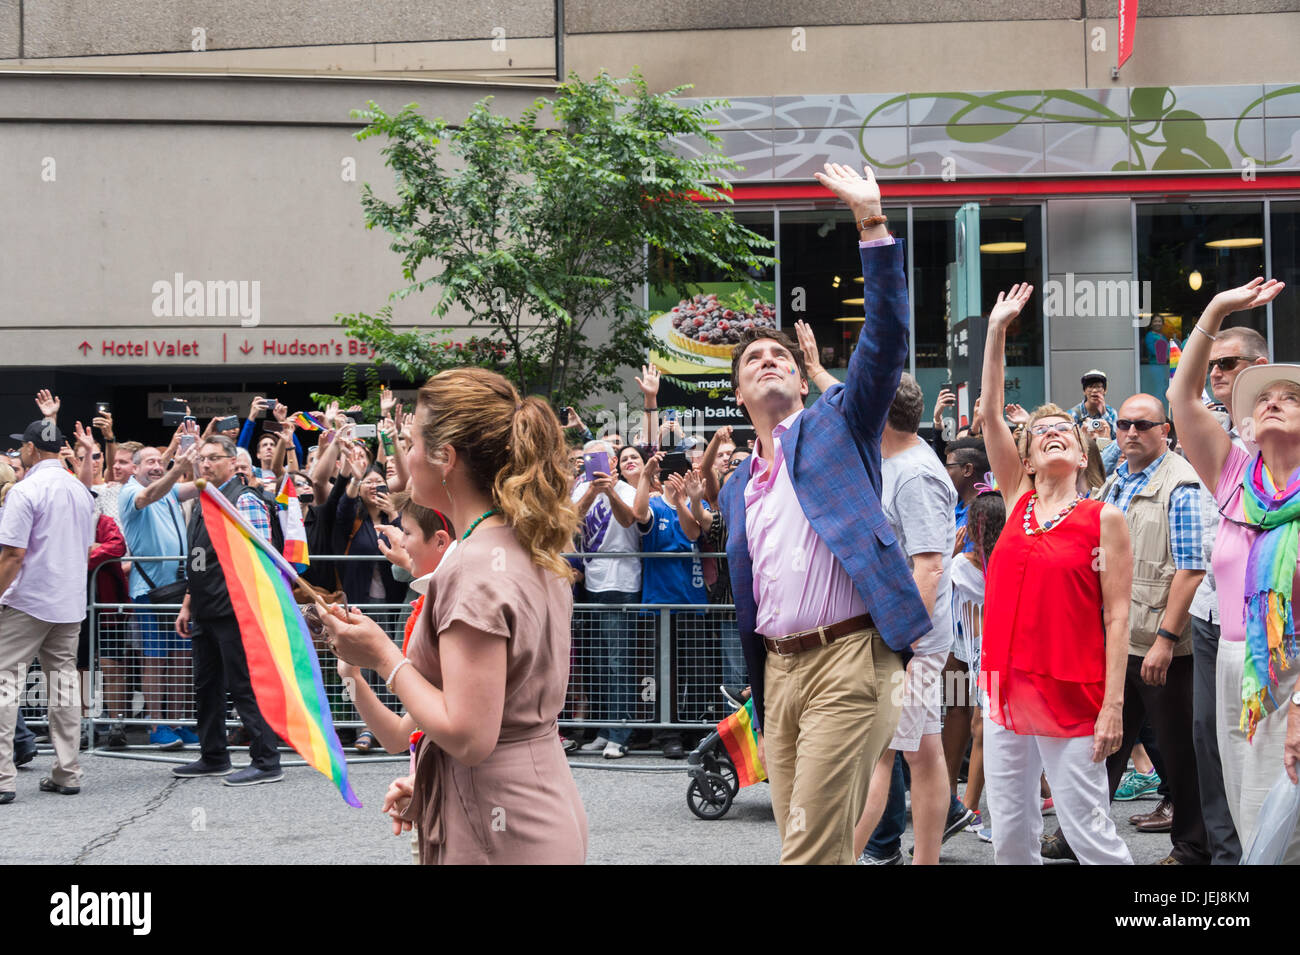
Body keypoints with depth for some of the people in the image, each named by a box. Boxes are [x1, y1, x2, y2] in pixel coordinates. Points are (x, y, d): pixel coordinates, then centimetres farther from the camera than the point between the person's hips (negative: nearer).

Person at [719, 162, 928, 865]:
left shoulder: (836, 423, 7)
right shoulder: (737, 490, 21)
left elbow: (886, 339, -7)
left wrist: (872, 225, -15)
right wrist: (759, 705, 21)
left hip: (846, 658, -6)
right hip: (778, 670, 6)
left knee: (812, 849, -12)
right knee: (807, 845, 9)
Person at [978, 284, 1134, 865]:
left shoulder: (1104, 518, -2)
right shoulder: (1018, 503, 10)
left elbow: (1117, 615, -6)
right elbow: (989, 416, 7)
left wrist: (1113, 704, -13)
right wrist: (997, 330, 4)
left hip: (1072, 695, -5)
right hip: (1007, 686, 5)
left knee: (1088, 832, -4)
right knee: (1010, 835, 9)